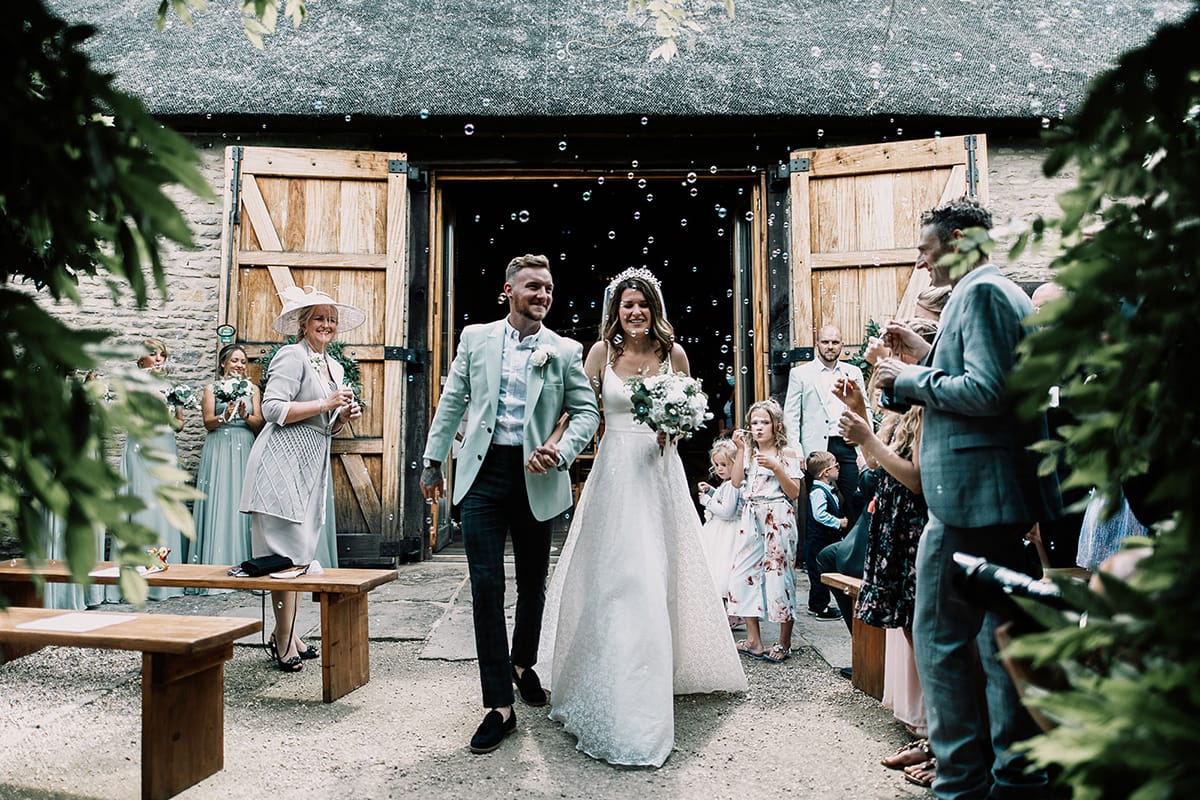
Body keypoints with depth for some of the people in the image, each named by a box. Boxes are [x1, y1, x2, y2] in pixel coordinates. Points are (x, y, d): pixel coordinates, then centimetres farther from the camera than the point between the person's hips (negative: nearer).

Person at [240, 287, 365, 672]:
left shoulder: (335, 367, 19)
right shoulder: (292, 356, -7)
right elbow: (273, 409, -16)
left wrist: (344, 416, 5)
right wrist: (325, 404, -17)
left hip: (311, 466, 9)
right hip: (283, 463, -9)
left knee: (301, 553, 10)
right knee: (287, 553, -7)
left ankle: (288, 636, 18)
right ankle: (284, 640, 0)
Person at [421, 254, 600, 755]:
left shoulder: (566, 350, 2)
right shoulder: (476, 338, 5)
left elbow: (586, 411, 2)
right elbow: (452, 401, 9)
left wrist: (561, 453, -15)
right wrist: (433, 461, 9)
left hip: (535, 477, 1)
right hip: (483, 473, 0)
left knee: (533, 583, 14)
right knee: (486, 586, -5)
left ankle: (522, 664, 41)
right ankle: (499, 705, 3)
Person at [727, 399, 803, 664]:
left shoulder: (786, 453, 0)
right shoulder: (748, 452, 13)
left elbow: (794, 492, -6)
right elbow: (736, 482, -2)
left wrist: (776, 467, -17)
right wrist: (741, 449, -5)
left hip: (778, 519, -5)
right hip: (752, 518, 5)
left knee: (778, 573, -3)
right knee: (745, 573, 4)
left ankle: (784, 642, 12)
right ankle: (753, 640, 14)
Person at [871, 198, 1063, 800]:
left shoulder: (980, 293, -12)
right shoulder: (1007, 293, 20)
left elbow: (986, 391, -23)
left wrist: (910, 377, -11)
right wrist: (926, 351, 16)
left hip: (969, 495, -11)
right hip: (1003, 492, 11)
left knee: (938, 637, -3)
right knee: (999, 634, 17)